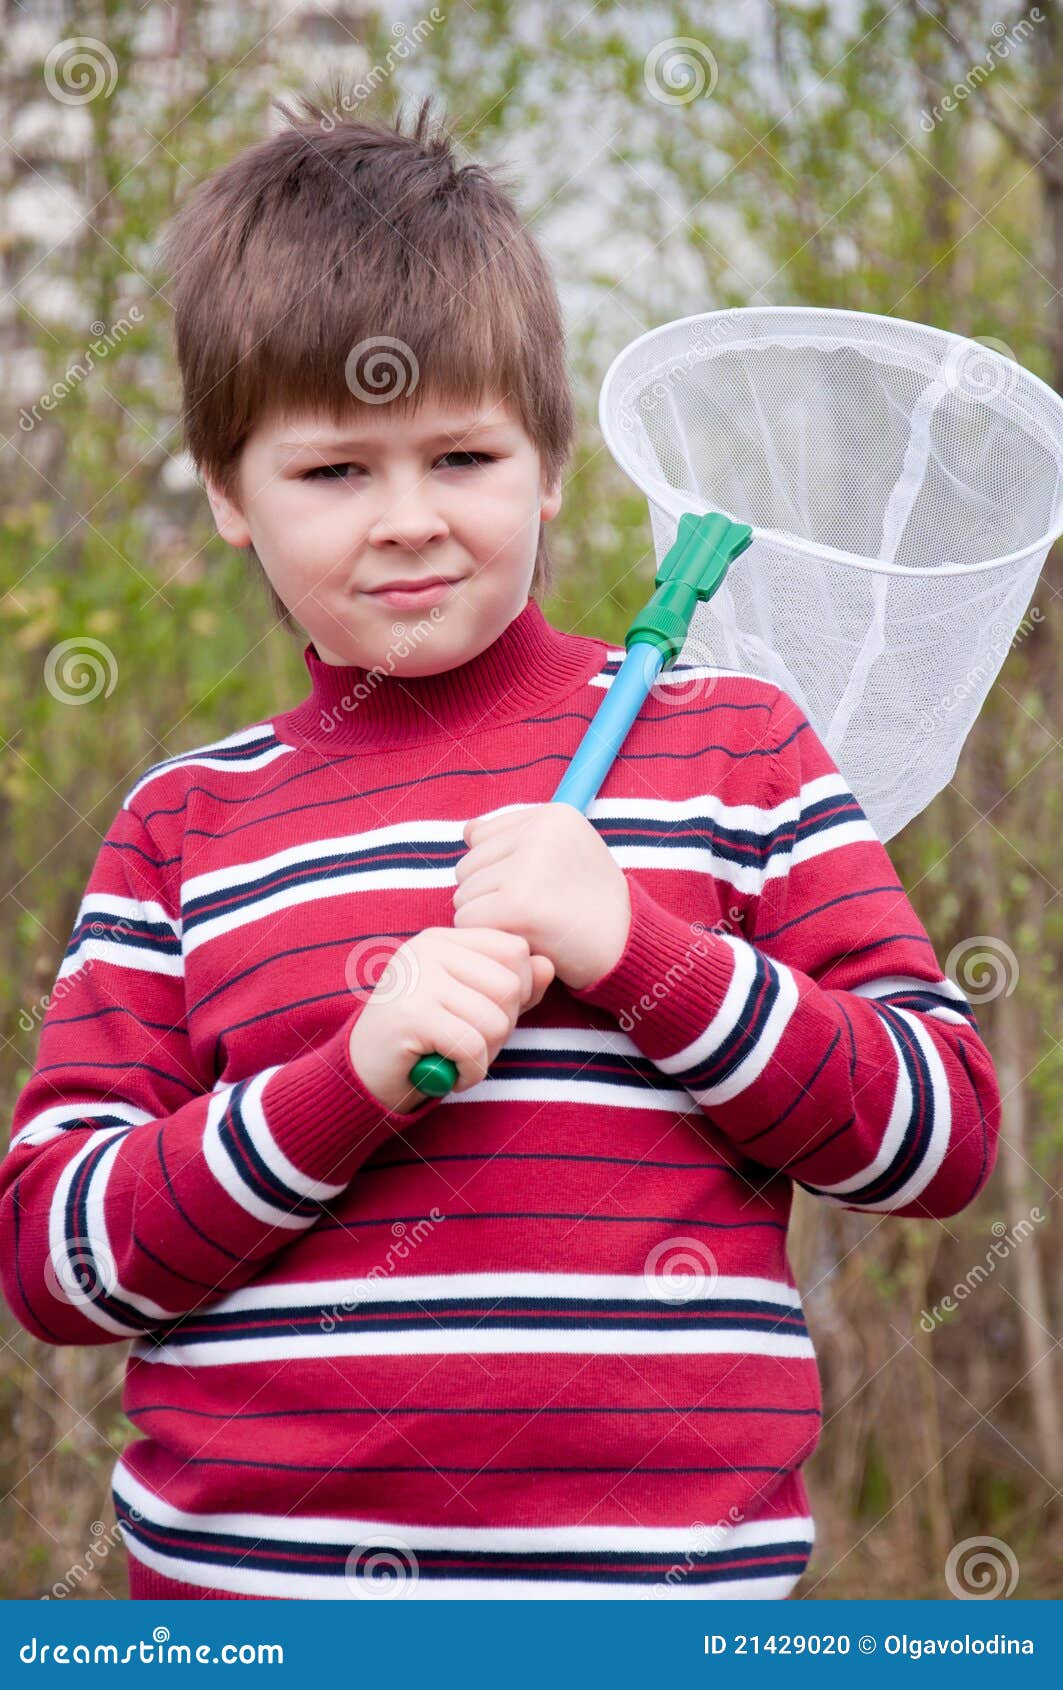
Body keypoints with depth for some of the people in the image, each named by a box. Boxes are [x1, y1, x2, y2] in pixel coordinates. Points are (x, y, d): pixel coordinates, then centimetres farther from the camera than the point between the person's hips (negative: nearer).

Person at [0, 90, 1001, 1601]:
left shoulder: (730, 742, 4)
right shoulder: (185, 826, 5)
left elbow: (947, 1135, -1)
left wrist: (636, 948, -14)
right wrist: (356, 1079, -15)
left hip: (663, 1568, 0)